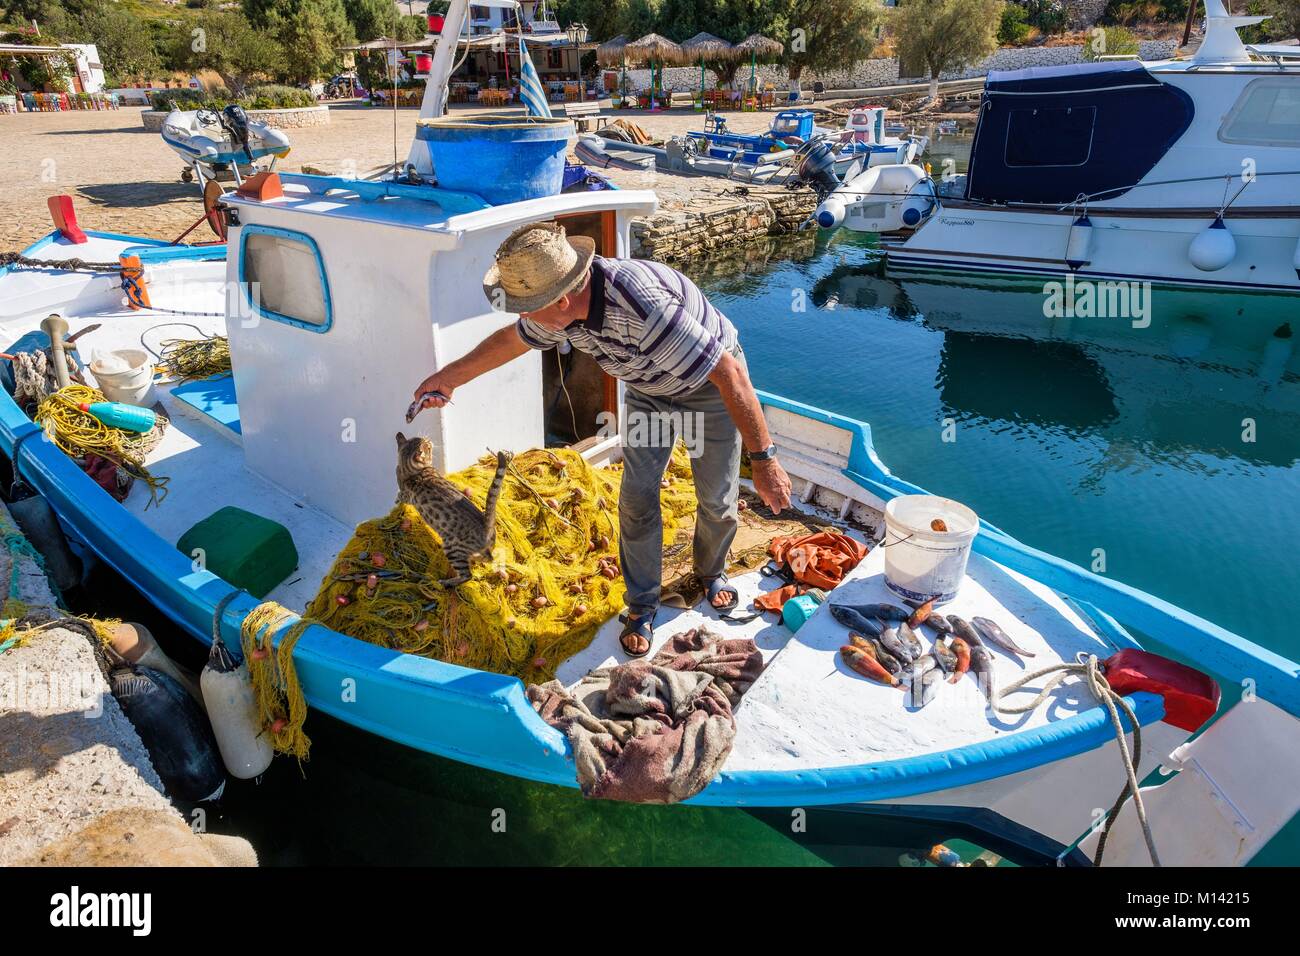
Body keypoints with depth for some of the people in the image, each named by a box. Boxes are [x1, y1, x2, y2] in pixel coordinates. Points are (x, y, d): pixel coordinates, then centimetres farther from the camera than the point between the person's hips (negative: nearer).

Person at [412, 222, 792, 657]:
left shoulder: (643, 306, -45)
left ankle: (712, 572, 33)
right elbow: (513, 338, 3)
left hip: (710, 385, -5)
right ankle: (642, 605, 15)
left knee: (718, 498, 2)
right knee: (637, 498, -3)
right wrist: (449, 376, 14)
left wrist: (764, 460, -35)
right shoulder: (562, 305, -21)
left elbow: (730, 374, -39)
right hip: (649, 389, 5)